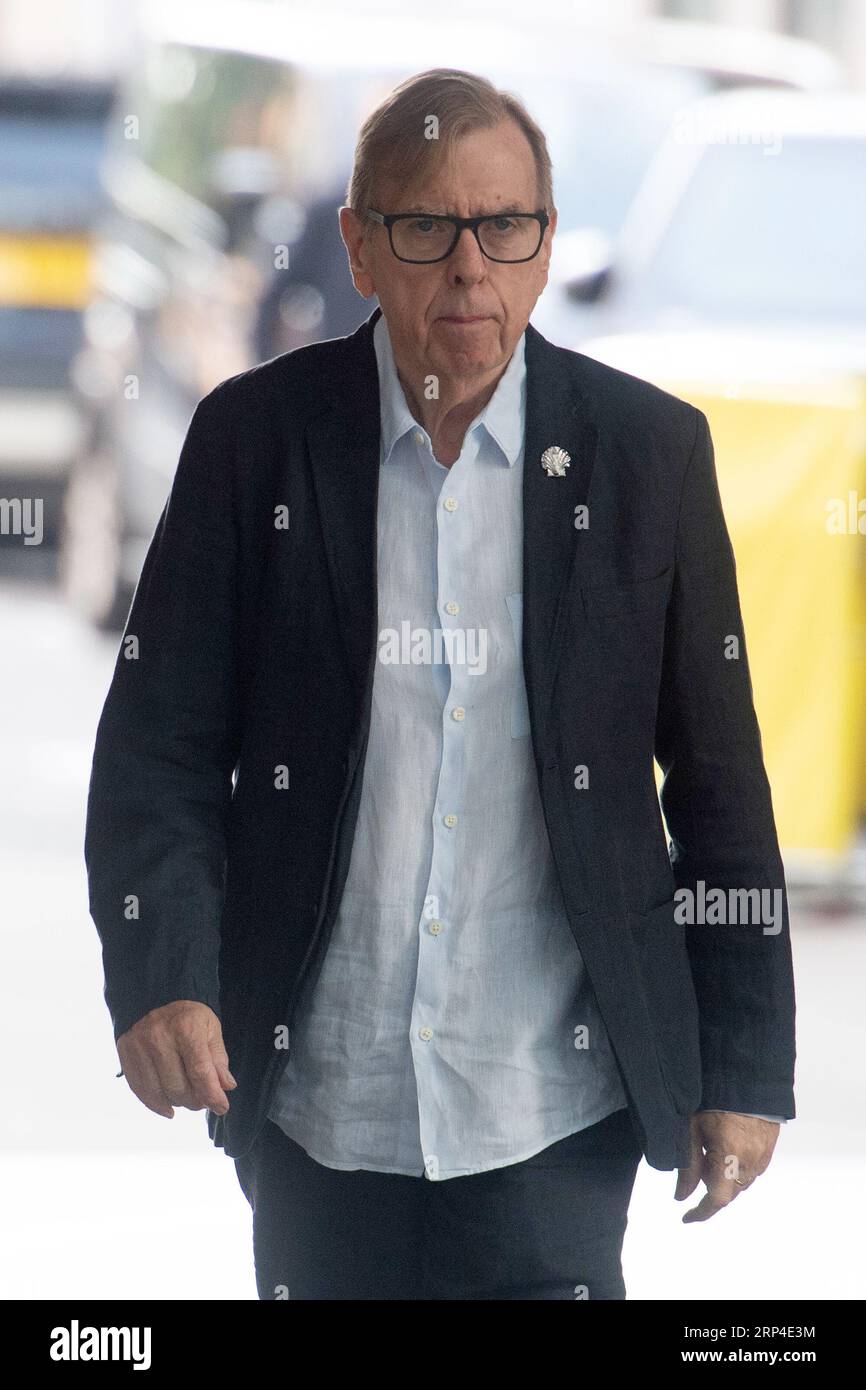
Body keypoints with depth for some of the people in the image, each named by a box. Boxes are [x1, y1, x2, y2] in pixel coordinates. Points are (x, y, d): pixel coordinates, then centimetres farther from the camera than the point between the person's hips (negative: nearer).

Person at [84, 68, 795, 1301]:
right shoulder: (253, 437, 0)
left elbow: (718, 776, 5)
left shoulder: (650, 450, 1)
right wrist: (157, 975, -18)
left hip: (553, 1111, 0)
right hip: (316, 1108, 1)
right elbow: (159, 745, -1)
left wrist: (746, 1067, 5)